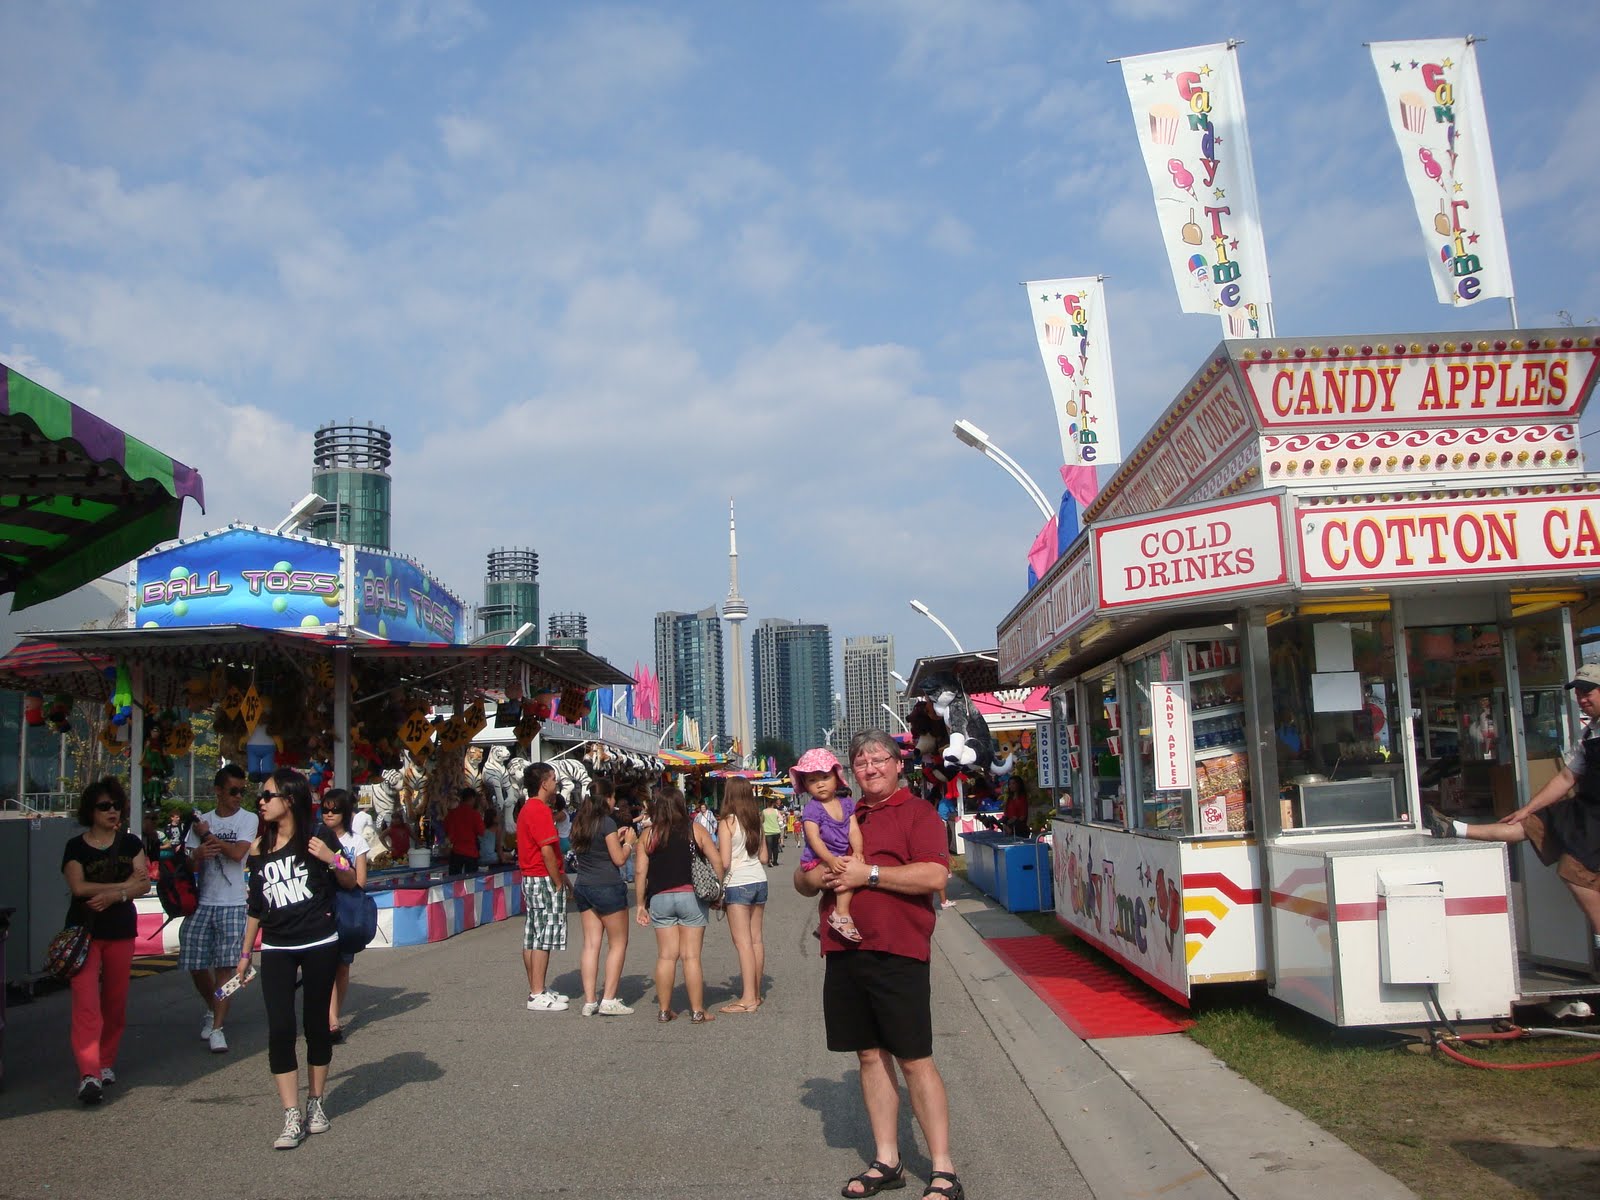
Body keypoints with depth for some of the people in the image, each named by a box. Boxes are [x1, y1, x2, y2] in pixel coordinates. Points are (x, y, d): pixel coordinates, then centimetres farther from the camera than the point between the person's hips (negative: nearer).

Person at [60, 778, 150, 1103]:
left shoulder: (130, 843, 8)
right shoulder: (76, 847, 3)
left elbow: (144, 884, -1)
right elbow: (78, 886, -11)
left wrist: (114, 895, -18)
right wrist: (124, 884, -10)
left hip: (121, 932, 2)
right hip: (84, 931, -2)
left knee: (115, 1000, 6)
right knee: (86, 1000, -13)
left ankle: (106, 1063, 21)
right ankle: (89, 1074, -19)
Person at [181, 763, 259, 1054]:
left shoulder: (248, 819, 1)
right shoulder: (201, 821, 10)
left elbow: (237, 853, -14)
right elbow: (189, 863, 6)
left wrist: (208, 835, -3)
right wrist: (199, 853, -17)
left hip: (232, 904, -3)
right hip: (201, 902, 3)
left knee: (225, 965, -5)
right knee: (195, 964, 5)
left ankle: (217, 1027, 0)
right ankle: (213, 1009, 30)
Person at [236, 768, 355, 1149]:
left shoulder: (318, 835, -5)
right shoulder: (260, 847, 7)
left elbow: (351, 881, -2)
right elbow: (255, 906, 15)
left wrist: (331, 859, -21)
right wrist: (246, 952, 18)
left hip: (320, 945, -3)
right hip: (277, 949, 3)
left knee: (316, 1024, 7)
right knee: (280, 1029, -8)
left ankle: (315, 1103, 23)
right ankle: (292, 1118, -4)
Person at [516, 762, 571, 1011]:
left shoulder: (528, 809, 16)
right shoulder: (540, 811, -17)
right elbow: (547, 851, -21)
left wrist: (560, 875, 19)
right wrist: (559, 883, -15)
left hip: (530, 879, 10)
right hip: (544, 879, -10)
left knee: (532, 938, 12)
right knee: (543, 939, -7)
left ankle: (537, 989, 18)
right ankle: (538, 996, -5)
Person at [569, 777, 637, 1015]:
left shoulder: (580, 823, 10)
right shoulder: (607, 822, -13)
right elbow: (619, 859, -11)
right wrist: (628, 842, 6)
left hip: (582, 887, 7)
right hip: (607, 888, -7)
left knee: (591, 944, 7)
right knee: (618, 943, 4)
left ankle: (589, 1001, 5)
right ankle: (608, 1000, 0)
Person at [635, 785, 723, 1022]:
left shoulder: (648, 835, 2)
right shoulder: (695, 830, 0)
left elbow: (640, 871, -1)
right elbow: (717, 862, -3)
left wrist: (641, 904, 6)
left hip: (659, 899, 1)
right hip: (691, 896, -1)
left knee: (666, 956, 7)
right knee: (691, 956, 1)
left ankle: (664, 1010, 12)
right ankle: (697, 1011, 5)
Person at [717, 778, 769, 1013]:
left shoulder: (727, 823, -11)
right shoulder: (756, 821, 7)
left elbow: (724, 862, -14)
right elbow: (763, 857, 12)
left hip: (737, 884, -6)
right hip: (759, 881, 6)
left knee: (743, 942, -5)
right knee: (756, 939, 12)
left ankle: (748, 998, -5)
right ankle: (756, 992, 20)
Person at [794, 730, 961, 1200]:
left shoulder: (916, 813, -1)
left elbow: (934, 875, -16)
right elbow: (802, 880, 23)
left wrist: (868, 873, -16)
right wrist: (813, 877, -1)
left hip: (896, 954, -6)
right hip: (844, 953, 6)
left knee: (914, 1059, -3)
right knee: (870, 1055, 12)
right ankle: (886, 1161, 22)